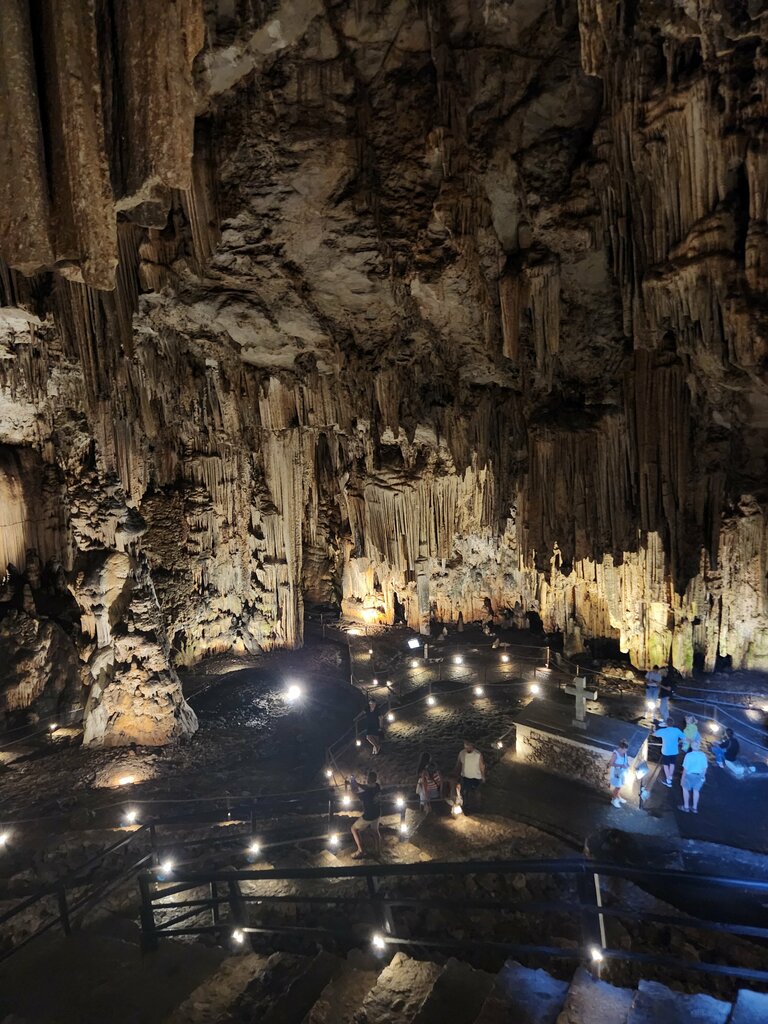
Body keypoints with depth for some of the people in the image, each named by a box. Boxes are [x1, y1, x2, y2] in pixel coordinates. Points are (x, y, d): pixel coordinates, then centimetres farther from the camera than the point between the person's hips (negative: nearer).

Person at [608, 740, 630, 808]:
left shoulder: (625, 752, -12)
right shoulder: (615, 754, -31)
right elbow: (611, 764, -23)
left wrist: (627, 764, -13)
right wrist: (621, 765, -30)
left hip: (623, 771, 6)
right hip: (617, 772, -6)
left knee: (620, 785, 24)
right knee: (617, 786, 6)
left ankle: (617, 797, 47)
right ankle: (614, 800, 28)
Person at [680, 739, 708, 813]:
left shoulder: (689, 755, -23)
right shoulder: (703, 755, -12)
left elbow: (685, 768, -18)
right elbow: (705, 767, -2)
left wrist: (682, 778, -5)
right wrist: (703, 776, 16)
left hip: (690, 775, -4)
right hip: (699, 775, 4)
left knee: (685, 788, 19)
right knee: (696, 790, 22)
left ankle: (686, 807, 25)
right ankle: (695, 808, 33)